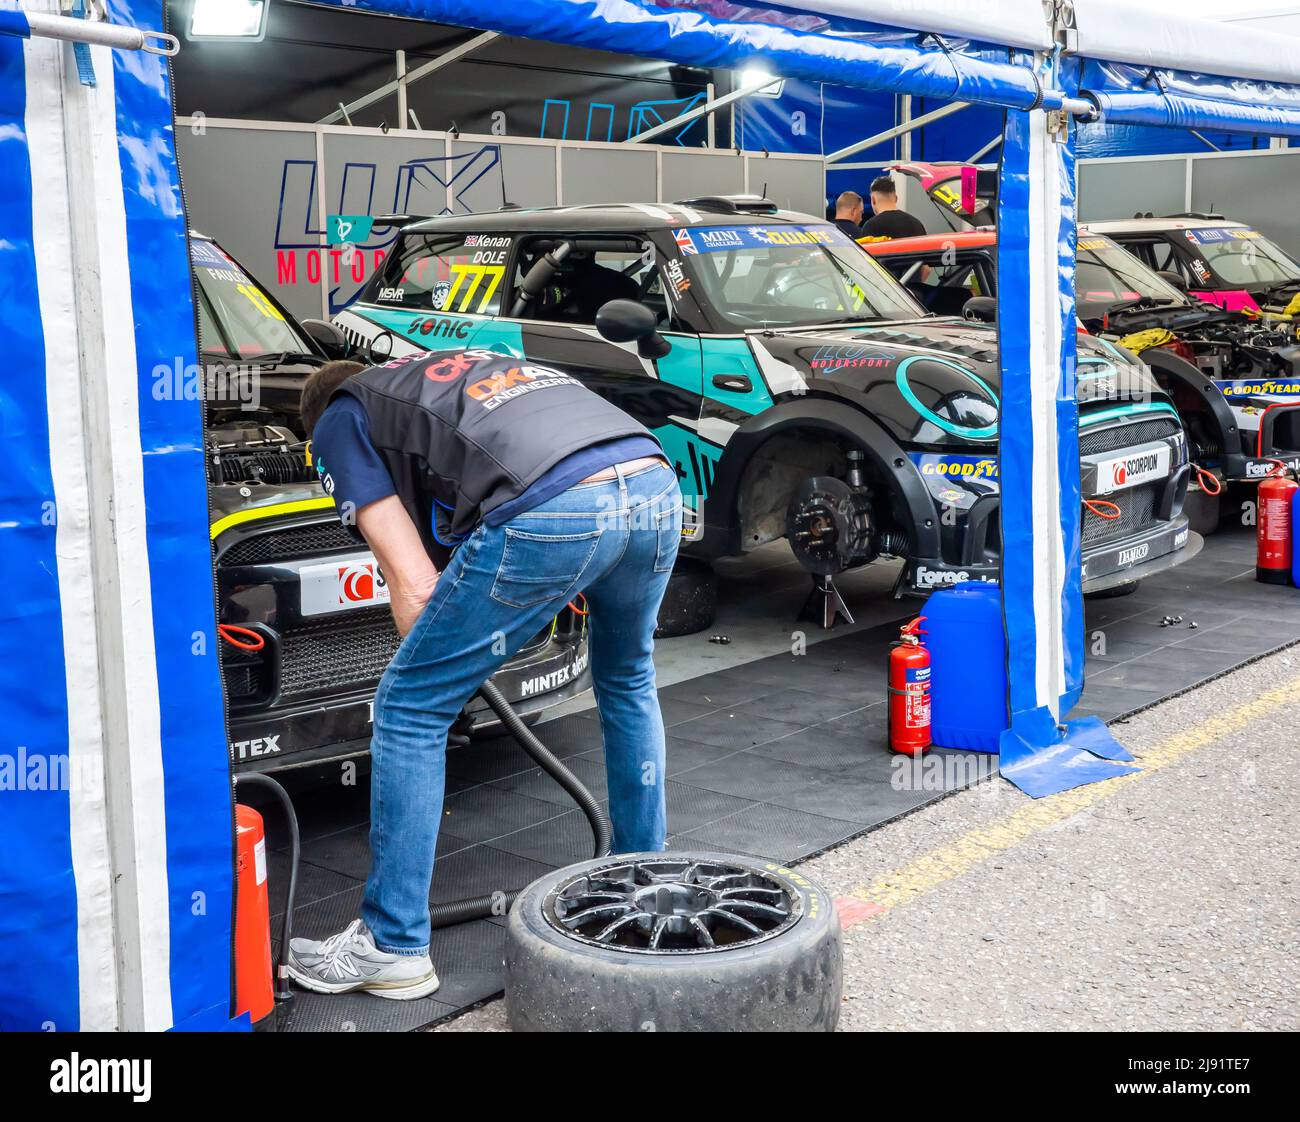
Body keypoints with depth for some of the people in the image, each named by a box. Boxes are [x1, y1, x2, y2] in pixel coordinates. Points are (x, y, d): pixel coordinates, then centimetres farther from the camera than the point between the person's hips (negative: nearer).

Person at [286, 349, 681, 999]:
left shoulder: (339, 421, 21)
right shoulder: (464, 368, 41)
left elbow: (414, 584, 10)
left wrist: (435, 668, 28)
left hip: (553, 512, -7)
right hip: (656, 485, 7)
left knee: (409, 709, 11)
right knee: (628, 682, 34)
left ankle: (393, 947, 19)